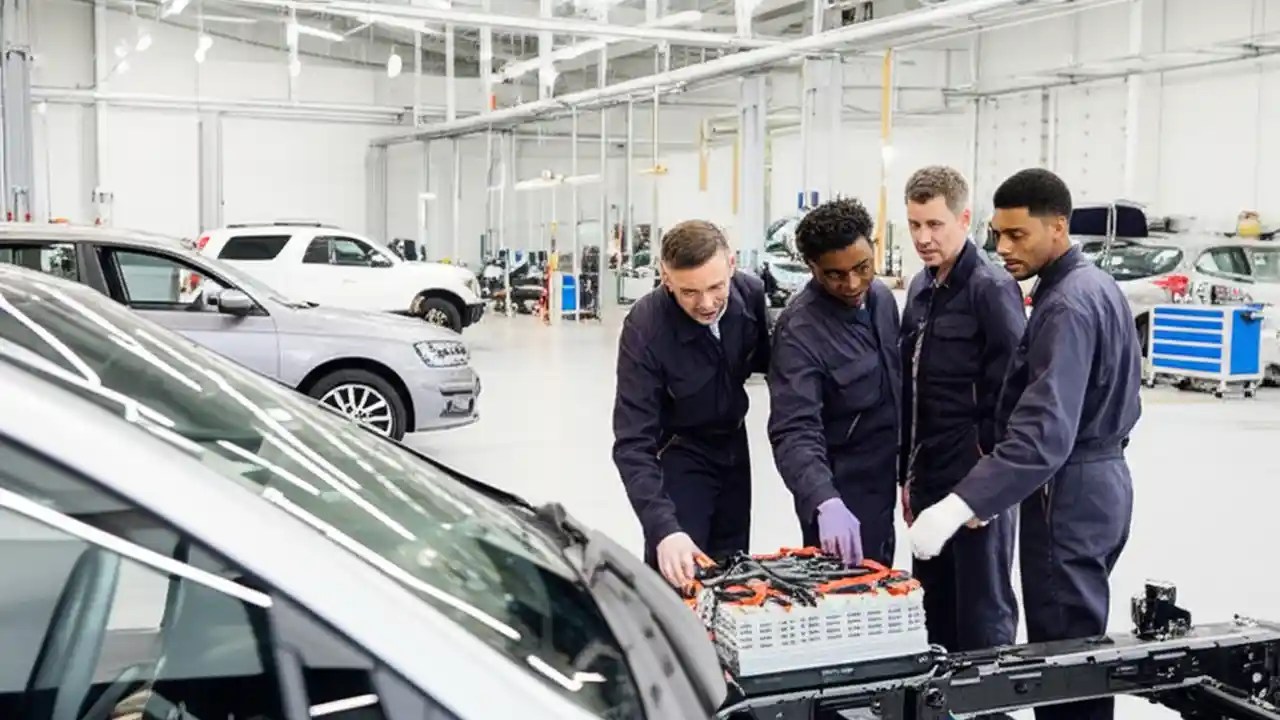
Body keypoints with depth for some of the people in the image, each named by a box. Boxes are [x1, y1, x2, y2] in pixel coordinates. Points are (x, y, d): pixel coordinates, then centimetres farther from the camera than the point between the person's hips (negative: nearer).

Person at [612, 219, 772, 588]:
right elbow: (633, 444, -34)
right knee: (675, 579, -9)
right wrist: (663, 527, -46)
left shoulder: (751, 292, -18)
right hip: (676, 452, -4)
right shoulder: (644, 328, -31)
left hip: (733, 443, 4)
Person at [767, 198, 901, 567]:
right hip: (837, 494, -7)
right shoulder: (800, 331, -22)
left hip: (881, 487, 7)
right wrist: (826, 502, -46)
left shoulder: (882, 298, 1)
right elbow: (795, 432, -31)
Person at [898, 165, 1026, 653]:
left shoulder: (992, 288, -11)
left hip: (976, 481, -8)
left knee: (983, 613, 2)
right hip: (929, 478, 8)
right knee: (936, 607, 16)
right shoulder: (921, 288, 12)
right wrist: (908, 473, 15)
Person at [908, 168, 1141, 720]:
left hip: (1068, 493, -10)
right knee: (1081, 642, 18)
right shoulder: (1092, 285, 11)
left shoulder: (1066, 305, -21)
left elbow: (1045, 431, -31)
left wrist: (958, 506, -38)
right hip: (1098, 479, 10)